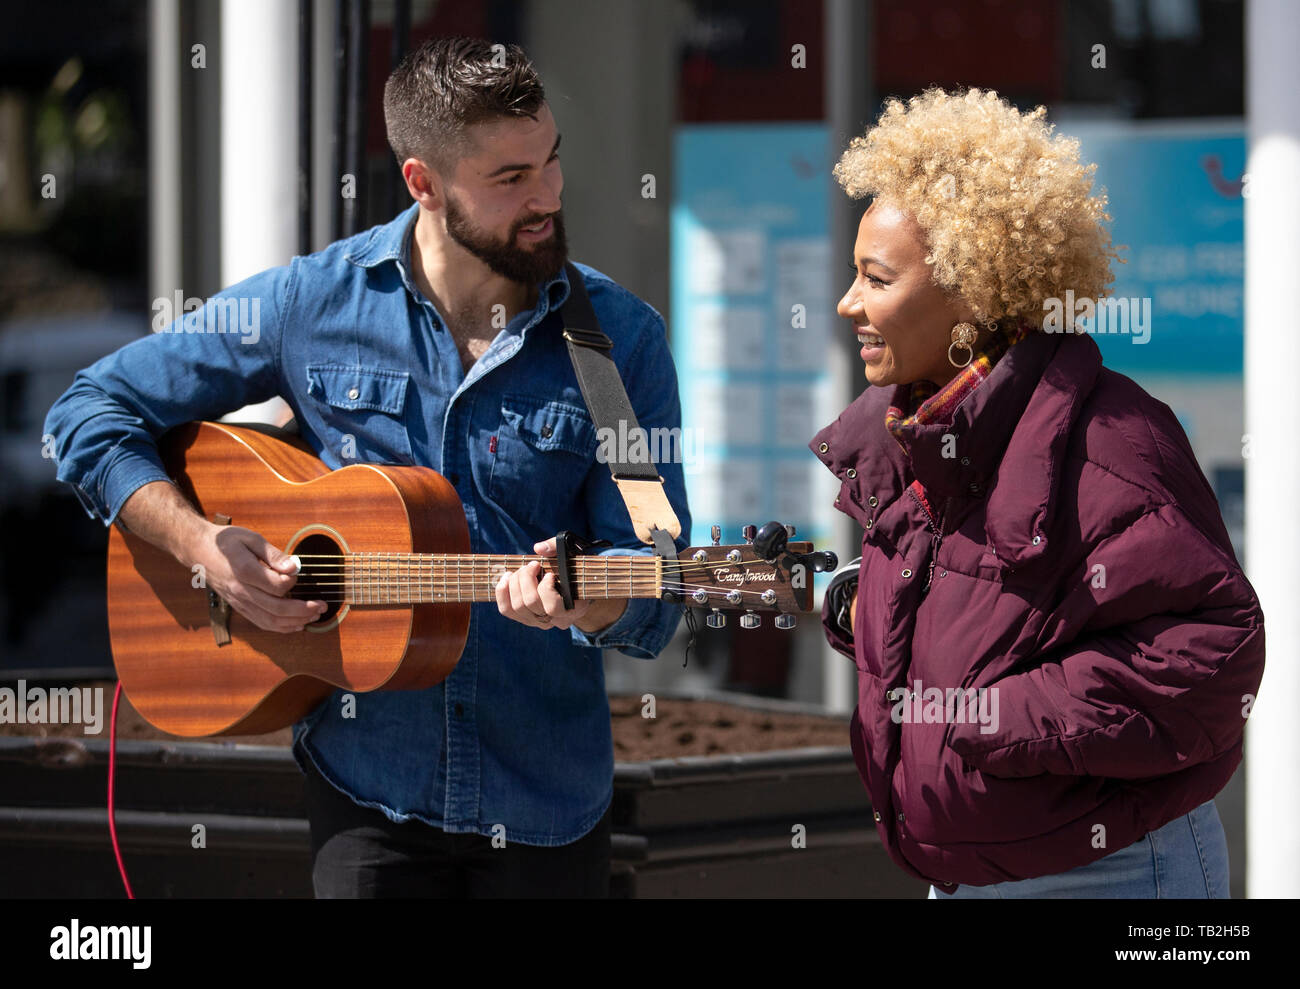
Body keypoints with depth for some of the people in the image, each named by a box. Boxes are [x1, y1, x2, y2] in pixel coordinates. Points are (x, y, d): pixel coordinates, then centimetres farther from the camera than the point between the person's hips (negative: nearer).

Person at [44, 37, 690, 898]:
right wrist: (201, 545, -11)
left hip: (548, 798, 0)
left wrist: (580, 602, -29)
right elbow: (94, 411, 3)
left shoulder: (620, 337, -5)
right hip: (369, 785, 0)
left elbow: (653, 597, -6)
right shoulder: (314, 302, -3)